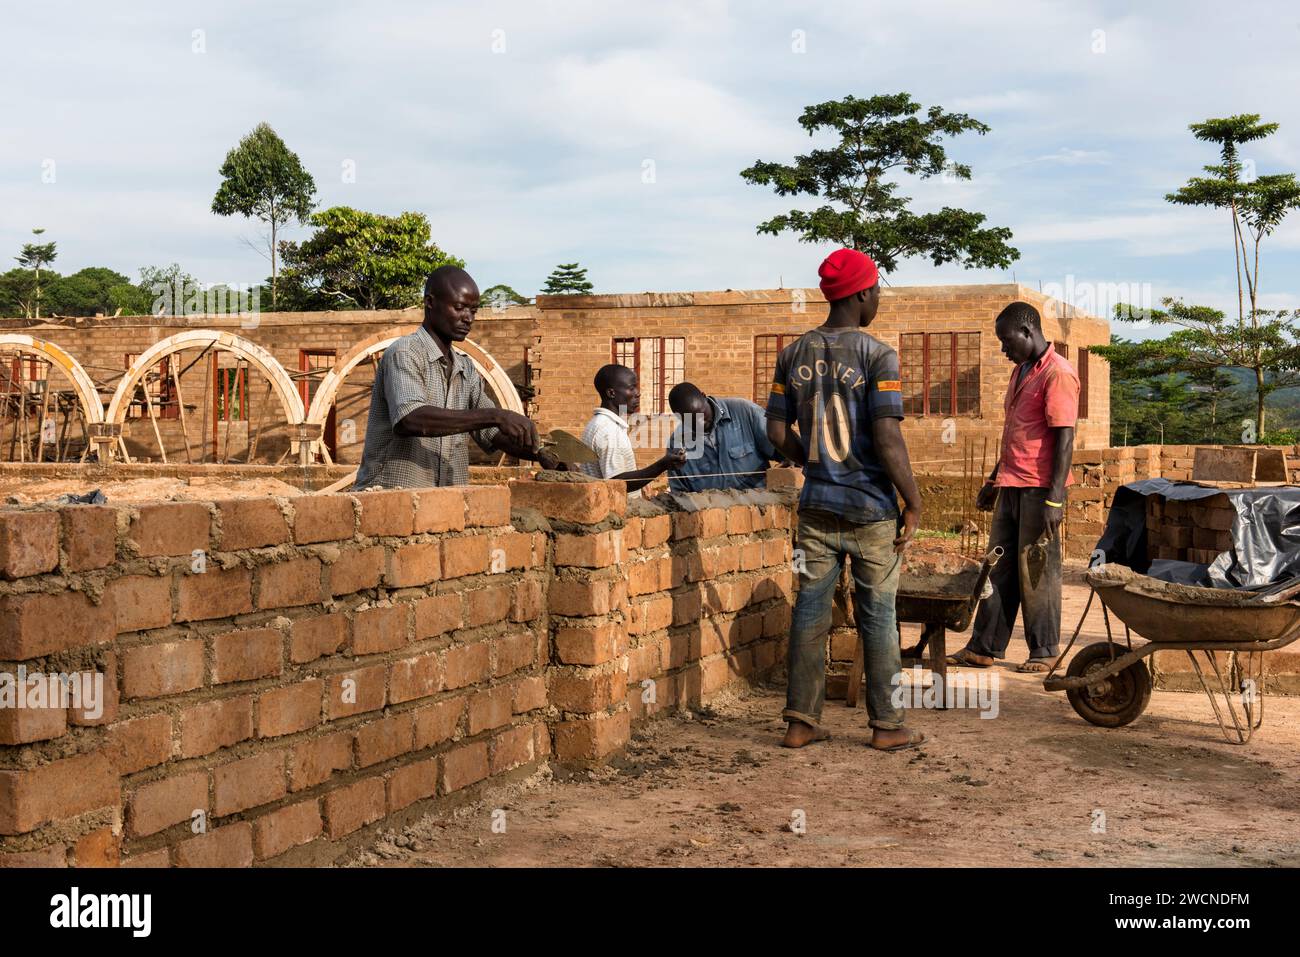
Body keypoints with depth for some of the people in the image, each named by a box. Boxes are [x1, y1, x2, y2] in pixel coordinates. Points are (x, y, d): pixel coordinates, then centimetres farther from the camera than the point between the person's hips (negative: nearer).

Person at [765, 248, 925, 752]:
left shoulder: (795, 354, 4)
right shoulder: (877, 355, -12)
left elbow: (777, 431, 6)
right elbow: (887, 437, -17)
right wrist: (913, 501, -9)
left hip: (817, 504, 4)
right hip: (871, 507, -4)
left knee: (810, 610, 9)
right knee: (877, 615, 5)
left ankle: (801, 720, 13)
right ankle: (886, 725, 13)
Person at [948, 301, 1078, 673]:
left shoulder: (1058, 374, -12)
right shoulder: (1020, 371, 18)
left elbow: (1064, 439, -16)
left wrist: (1054, 499, -21)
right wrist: (994, 480, 24)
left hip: (1039, 489, -9)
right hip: (1011, 487, 9)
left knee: (1037, 572, 0)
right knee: (1000, 569, 9)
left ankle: (1044, 651, 10)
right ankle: (984, 647, 14)